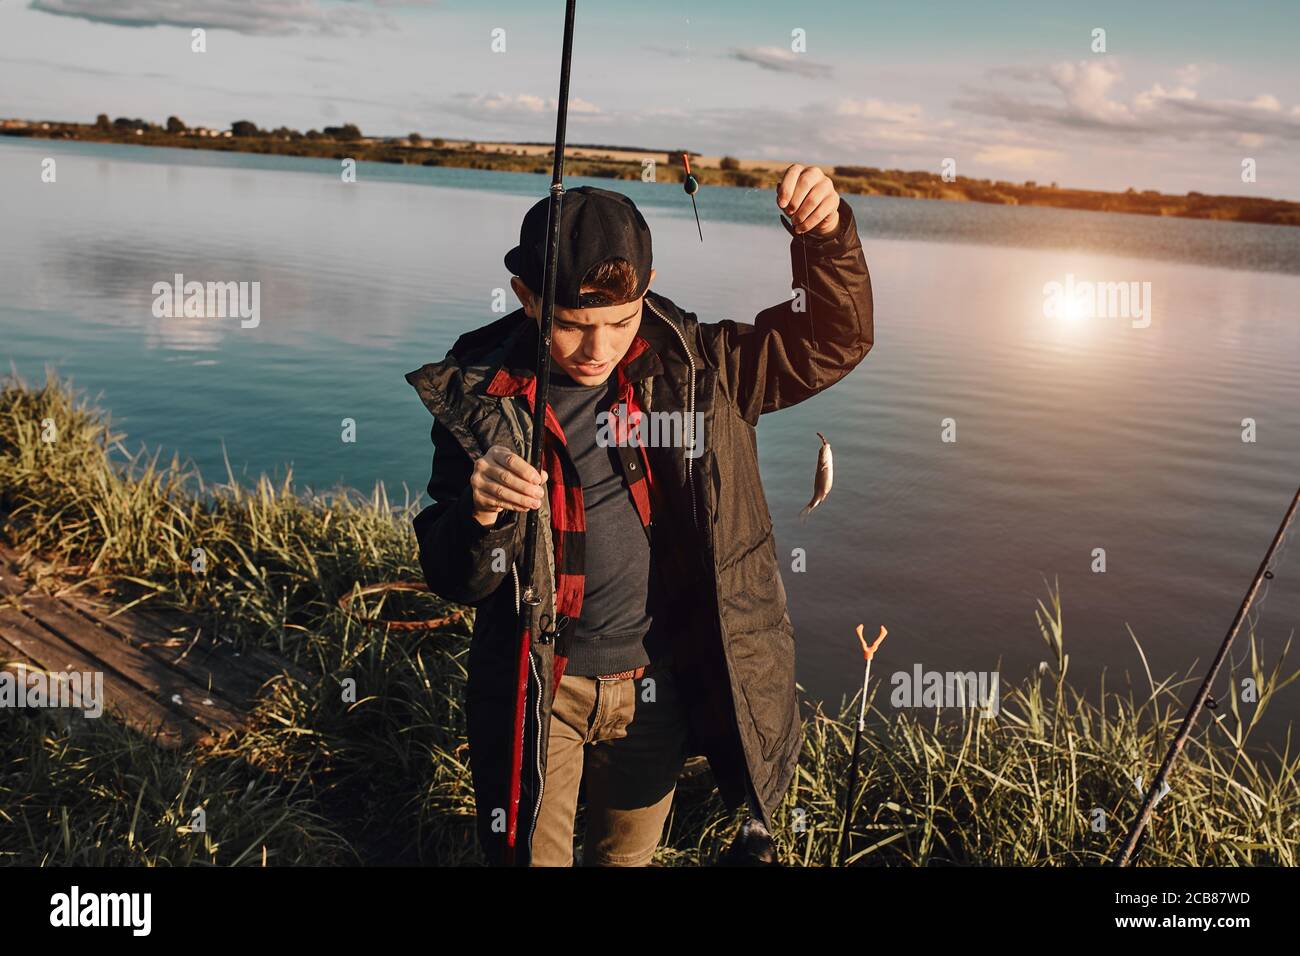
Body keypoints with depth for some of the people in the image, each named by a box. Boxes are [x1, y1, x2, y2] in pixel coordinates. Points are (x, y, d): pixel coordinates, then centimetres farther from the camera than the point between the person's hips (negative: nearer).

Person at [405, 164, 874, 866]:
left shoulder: (693, 368, -9)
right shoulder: (479, 394, -12)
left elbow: (831, 341, -5)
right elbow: (454, 582, -10)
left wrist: (825, 234, -23)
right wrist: (479, 513, -33)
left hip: (656, 686, 2)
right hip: (534, 690, -1)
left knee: (629, 853, 23)